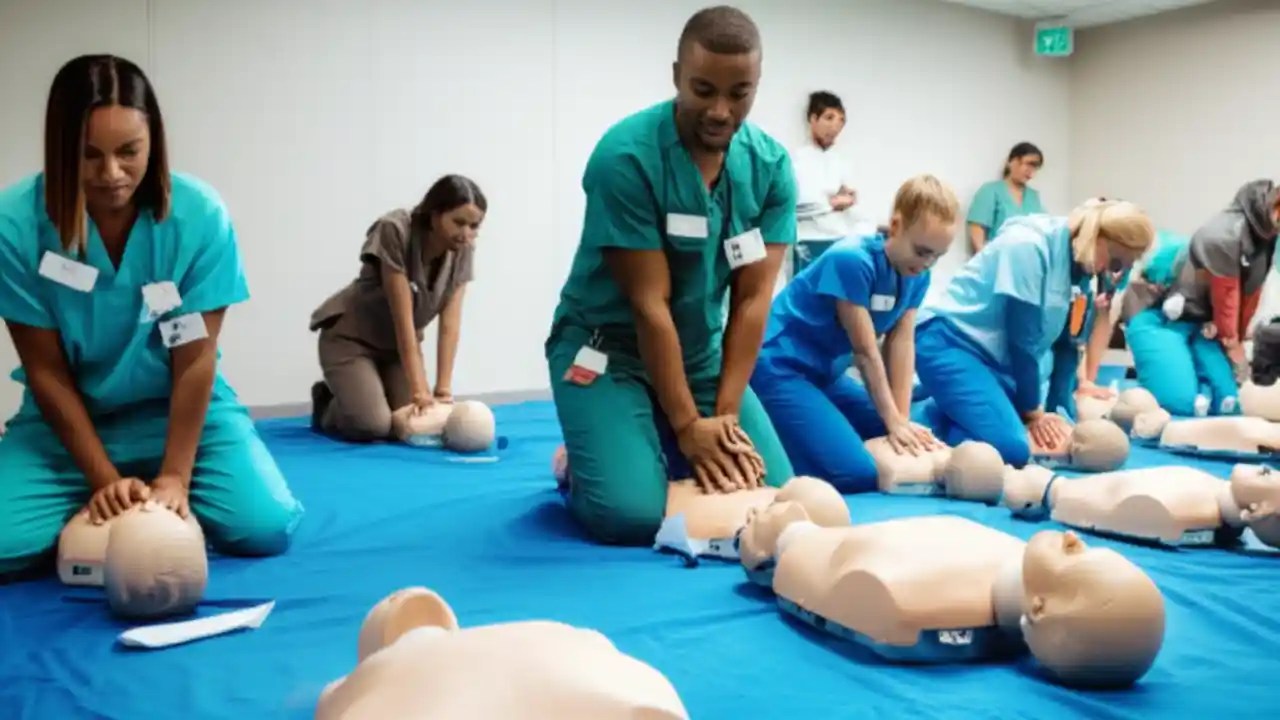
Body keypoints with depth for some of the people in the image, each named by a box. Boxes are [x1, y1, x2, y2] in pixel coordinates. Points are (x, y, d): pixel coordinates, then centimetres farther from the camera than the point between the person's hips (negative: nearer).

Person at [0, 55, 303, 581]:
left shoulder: (199, 214, -19)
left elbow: (195, 360, -16)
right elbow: (47, 372, -12)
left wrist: (174, 476, -19)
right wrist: (105, 478, -17)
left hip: (182, 405, 0)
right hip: (67, 419, 1)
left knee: (265, 527, -18)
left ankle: (168, 502, 13)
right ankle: (94, 509, 12)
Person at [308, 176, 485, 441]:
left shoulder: (463, 251, -14)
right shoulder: (395, 231, -29)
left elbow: (450, 324, -15)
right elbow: (403, 317, -30)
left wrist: (444, 389, -21)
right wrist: (419, 389, -30)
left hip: (399, 344, 6)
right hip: (350, 337, -5)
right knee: (372, 425, -23)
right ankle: (327, 406, 10)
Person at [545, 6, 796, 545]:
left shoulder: (772, 165, -7)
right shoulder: (626, 156, -23)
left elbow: (753, 298, -10)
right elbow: (649, 303, -23)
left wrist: (726, 416, -17)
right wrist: (687, 425, -22)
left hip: (702, 354, 5)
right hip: (607, 346, -5)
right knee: (632, 514, -22)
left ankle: (667, 458, 22)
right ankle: (579, 464, 13)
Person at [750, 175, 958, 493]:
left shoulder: (916, 276, 0)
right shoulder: (852, 260, -23)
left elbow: (901, 343, -3)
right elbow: (865, 351, -19)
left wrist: (904, 421, -9)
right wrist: (894, 422, -14)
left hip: (827, 372, 9)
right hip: (781, 366, -9)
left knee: (899, 446, 13)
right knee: (854, 472, -23)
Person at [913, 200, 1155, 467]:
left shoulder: (1082, 271, 6)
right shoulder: (1030, 244, -21)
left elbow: (1066, 344, 9)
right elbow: (1022, 337, -19)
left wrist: (1057, 411, 2)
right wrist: (1032, 412, -11)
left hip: (998, 358, 10)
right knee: (1013, 448, -25)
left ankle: (952, 409, 14)